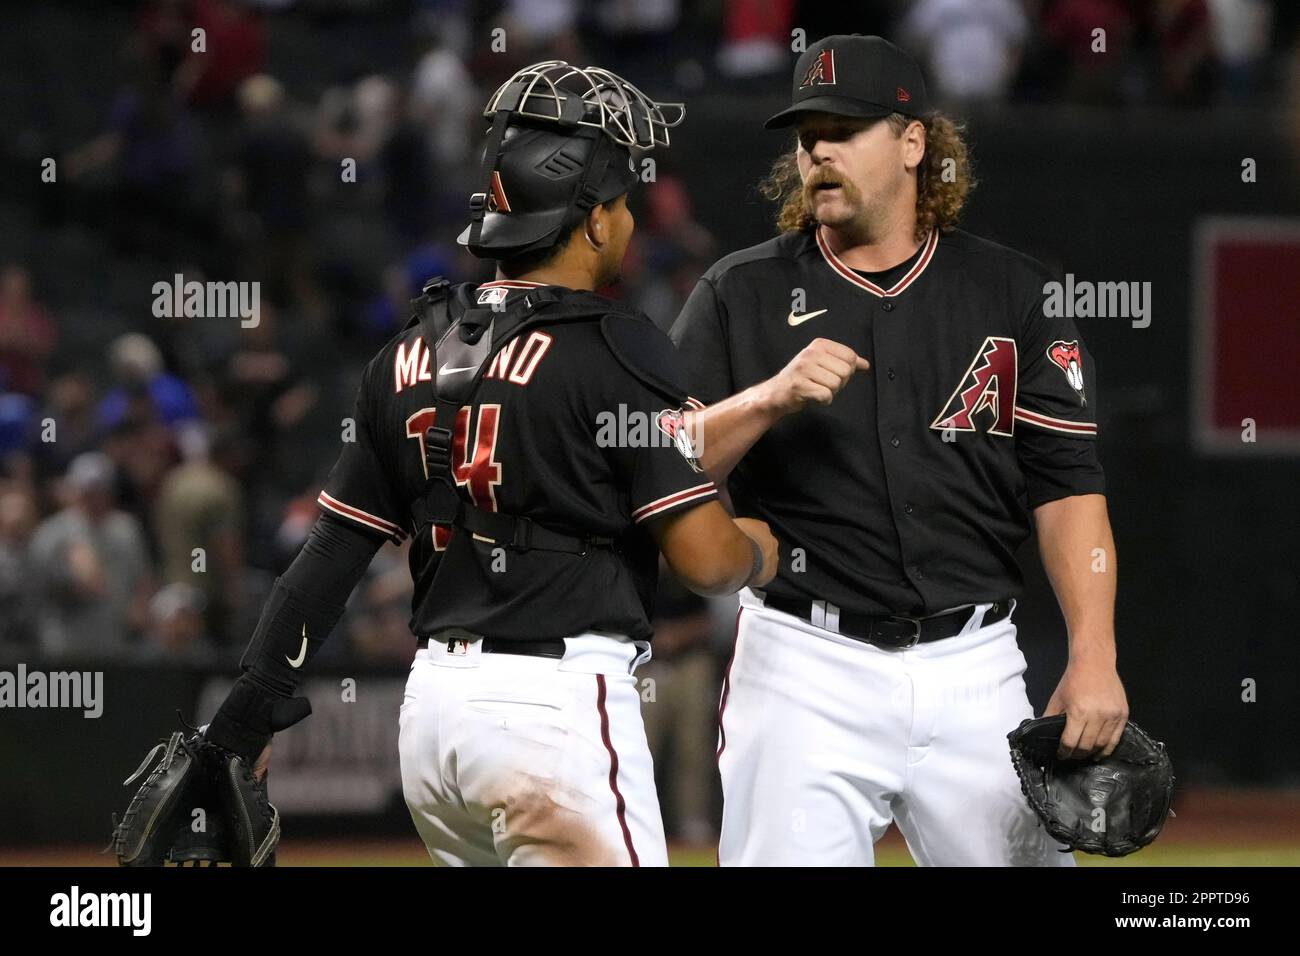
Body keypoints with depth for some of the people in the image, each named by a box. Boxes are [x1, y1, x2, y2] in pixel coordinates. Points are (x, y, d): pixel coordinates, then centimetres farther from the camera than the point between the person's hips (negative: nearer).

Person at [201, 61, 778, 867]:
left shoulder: (411, 354, 11)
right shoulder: (615, 348, -9)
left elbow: (335, 551, 12)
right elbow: (705, 557, -13)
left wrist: (247, 717, 15)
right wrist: (762, 551, 10)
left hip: (433, 704, 8)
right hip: (560, 702, -8)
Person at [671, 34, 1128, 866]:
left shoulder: (1011, 293, 7)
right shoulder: (741, 295, 6)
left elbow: (1066, 484, 2)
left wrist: (1093, 657, -9)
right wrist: (771, 398, -18)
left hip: (973, 669, 1)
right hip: (807, 670, -1)